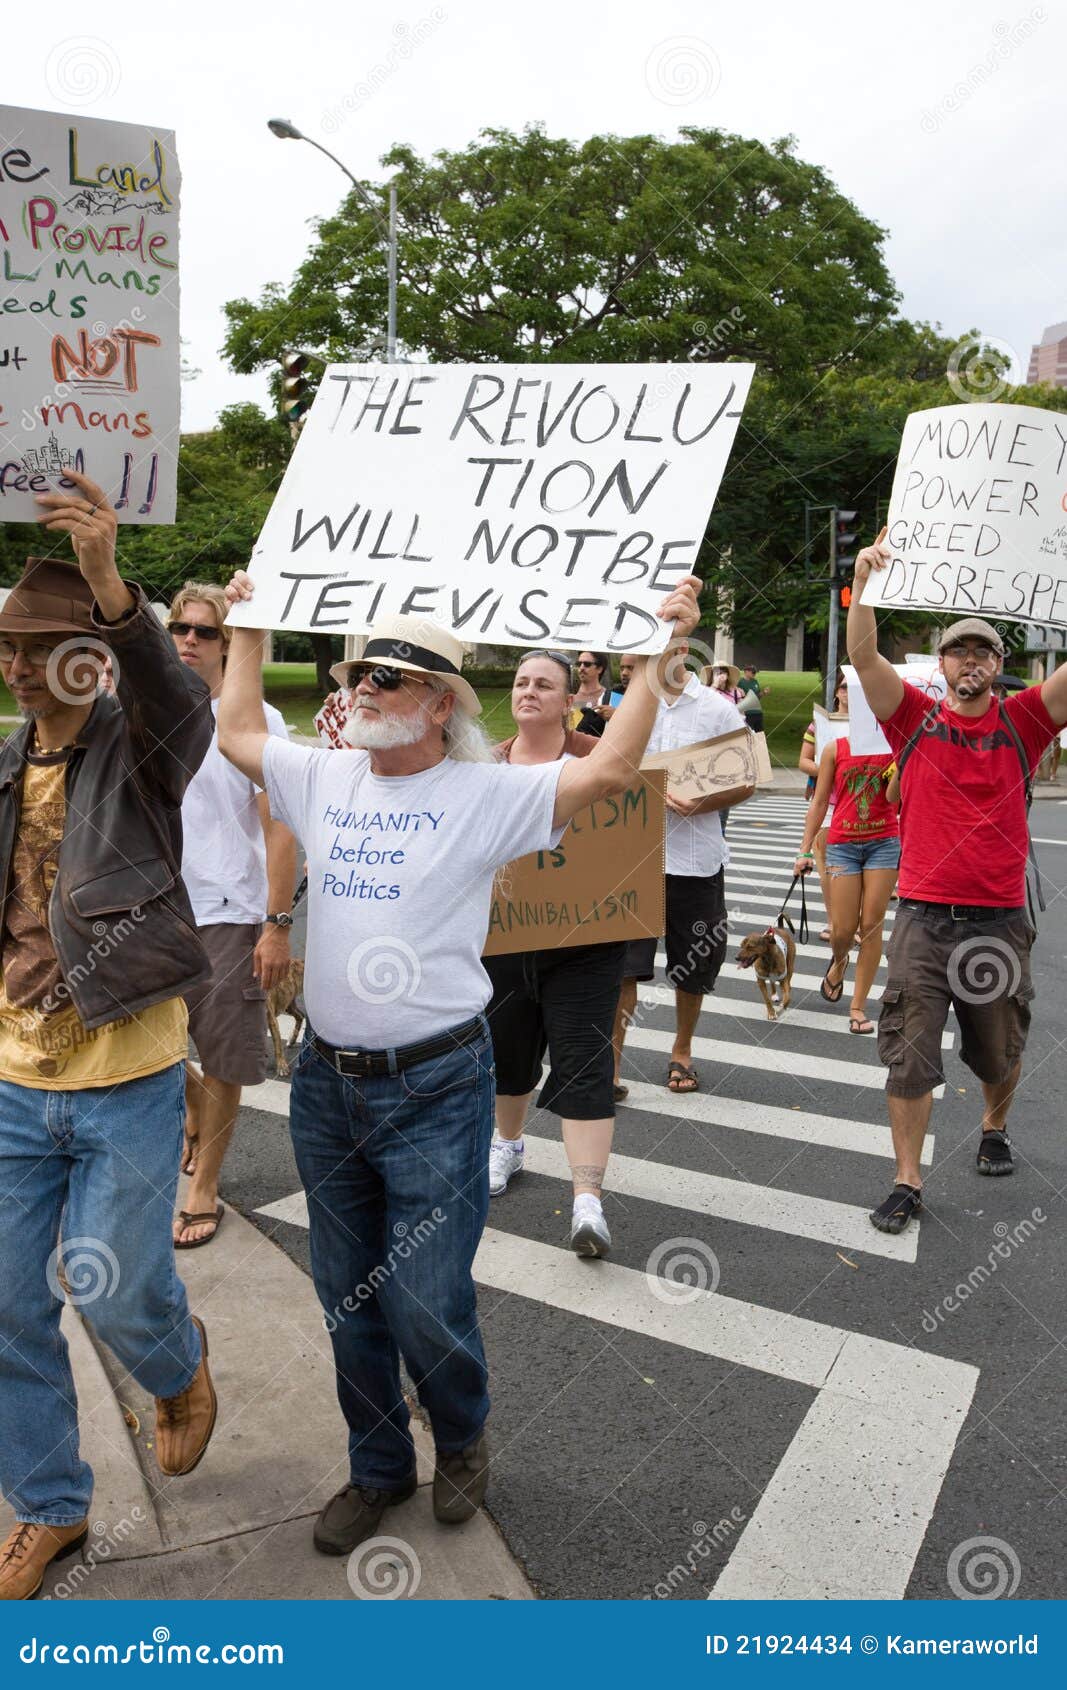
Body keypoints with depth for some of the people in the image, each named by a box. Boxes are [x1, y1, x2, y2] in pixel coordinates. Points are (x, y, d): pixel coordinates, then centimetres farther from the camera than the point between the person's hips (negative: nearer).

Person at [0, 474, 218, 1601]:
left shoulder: (139, 751, -11)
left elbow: (174, 696, -34)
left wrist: (106, 579, -49)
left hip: (127, 1084, -5)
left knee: (115, 1292, 3)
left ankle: (181, 1364, 41)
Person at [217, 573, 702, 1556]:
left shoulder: (487, 794, -9)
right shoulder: (324, 779, 7)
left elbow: (609, 769, -17)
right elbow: (237, 734, 22)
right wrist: (249, 629, 26)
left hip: (435, 1089, -5)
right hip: (326, 1081, 6)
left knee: (426, 1309, 1)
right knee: (348, 1301, 18)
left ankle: (463, 1439, 36)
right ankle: (379, 1468, 41)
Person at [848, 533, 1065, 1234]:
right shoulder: (917, 718, 4)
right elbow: (863, 656, -7)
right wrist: (865, 579, -20)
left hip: (1000, 920, 1)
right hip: (925, 917, -1)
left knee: (1000, 1053, 18)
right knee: (911, 1055, 0)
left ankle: (995, 1127, 48)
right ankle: (908, 1182, 13)